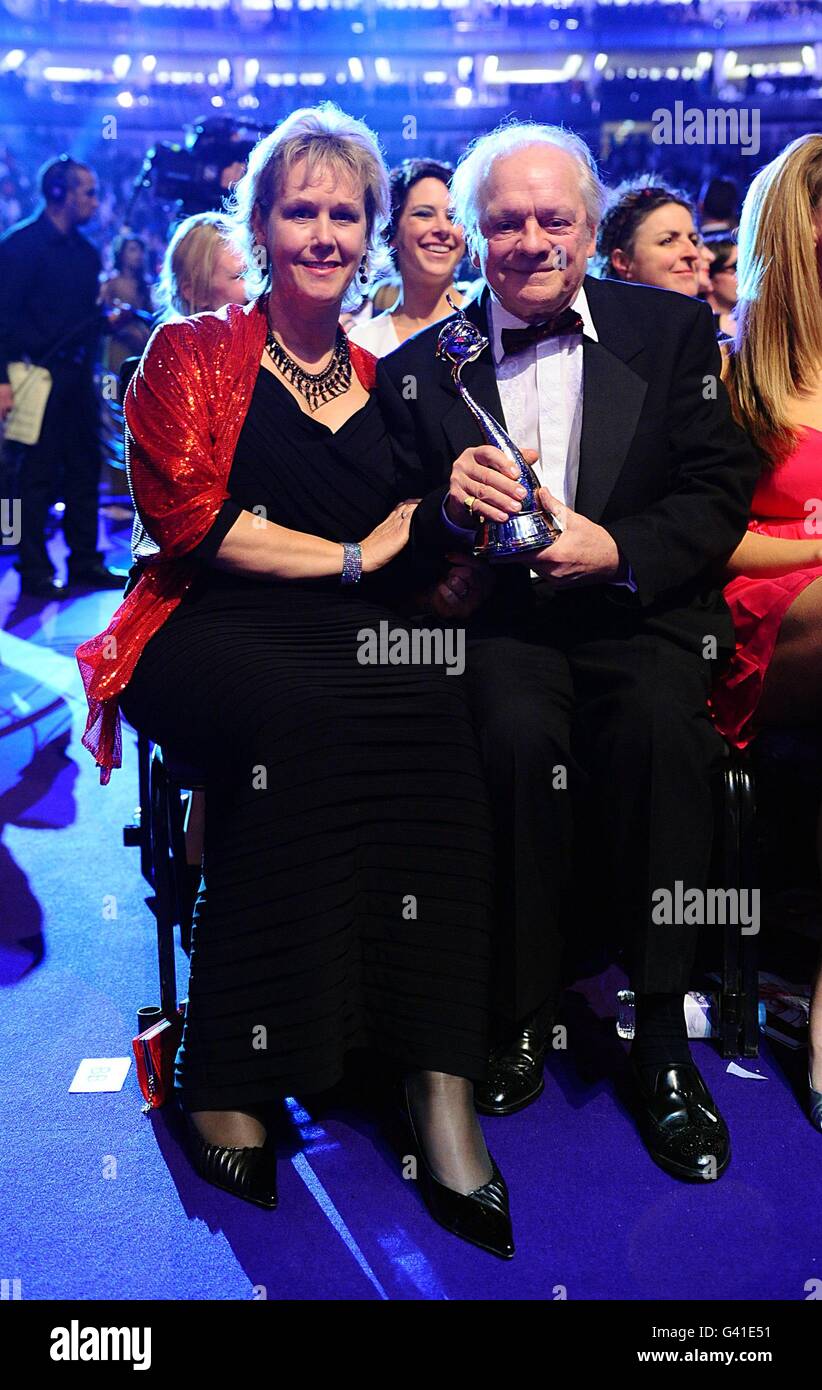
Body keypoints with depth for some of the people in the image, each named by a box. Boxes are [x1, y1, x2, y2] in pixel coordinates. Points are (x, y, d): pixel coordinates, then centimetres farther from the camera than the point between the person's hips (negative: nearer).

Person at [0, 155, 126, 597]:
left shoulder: (85, 251, 15)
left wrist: (109, 317, 4)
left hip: (77, 375, 7)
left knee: (85, 470, 10)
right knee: (36, 477, -2)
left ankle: (85, 563, 20)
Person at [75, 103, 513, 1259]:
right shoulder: (191, 353, 13)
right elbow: (185, 514, -2)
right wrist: (351, 555, -5)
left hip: (362, 646, 3)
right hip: (215, 634, -3)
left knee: (436, 712, -32)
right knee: (310, 711, -37)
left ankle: (440, 1080, -33)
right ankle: (225, 1077, -27)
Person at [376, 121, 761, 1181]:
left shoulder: (673, 330, 8)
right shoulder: (420, 367, 9)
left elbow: (721, 494, 1)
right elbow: (397, 533, 6)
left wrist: (618, 550, -16)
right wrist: (448, 509, -17)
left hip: (639, 614, 0)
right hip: (500, 621, 0)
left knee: (660, 725, -31)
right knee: (519, 732, -31)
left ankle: (659, 1031, -17)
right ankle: (521, 1015, -13)